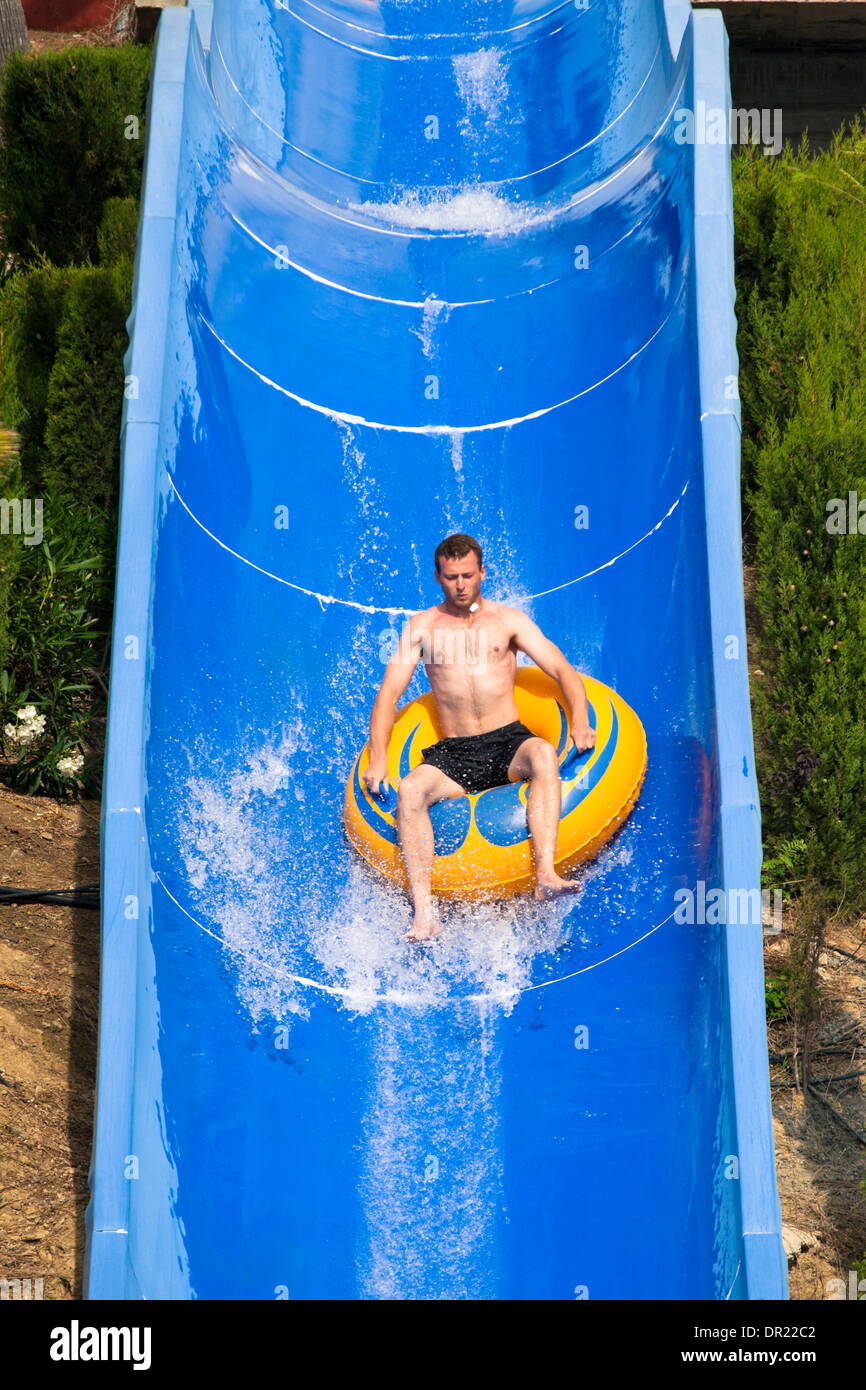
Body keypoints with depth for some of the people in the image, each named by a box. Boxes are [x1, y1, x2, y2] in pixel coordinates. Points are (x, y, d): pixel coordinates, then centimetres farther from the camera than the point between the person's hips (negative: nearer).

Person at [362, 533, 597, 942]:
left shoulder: (507, 620, 10)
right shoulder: (422, 626, 12)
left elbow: (563, 670, 2)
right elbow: (388, 694, 6)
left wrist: (579, 721, -17)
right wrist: (378, 757, -9)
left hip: (508, 741, 0)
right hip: (454, 753, 1)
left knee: (544, 754, -35)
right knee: (409, 790, -30)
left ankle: (545, 874, -44)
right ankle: (423, 911, -35)